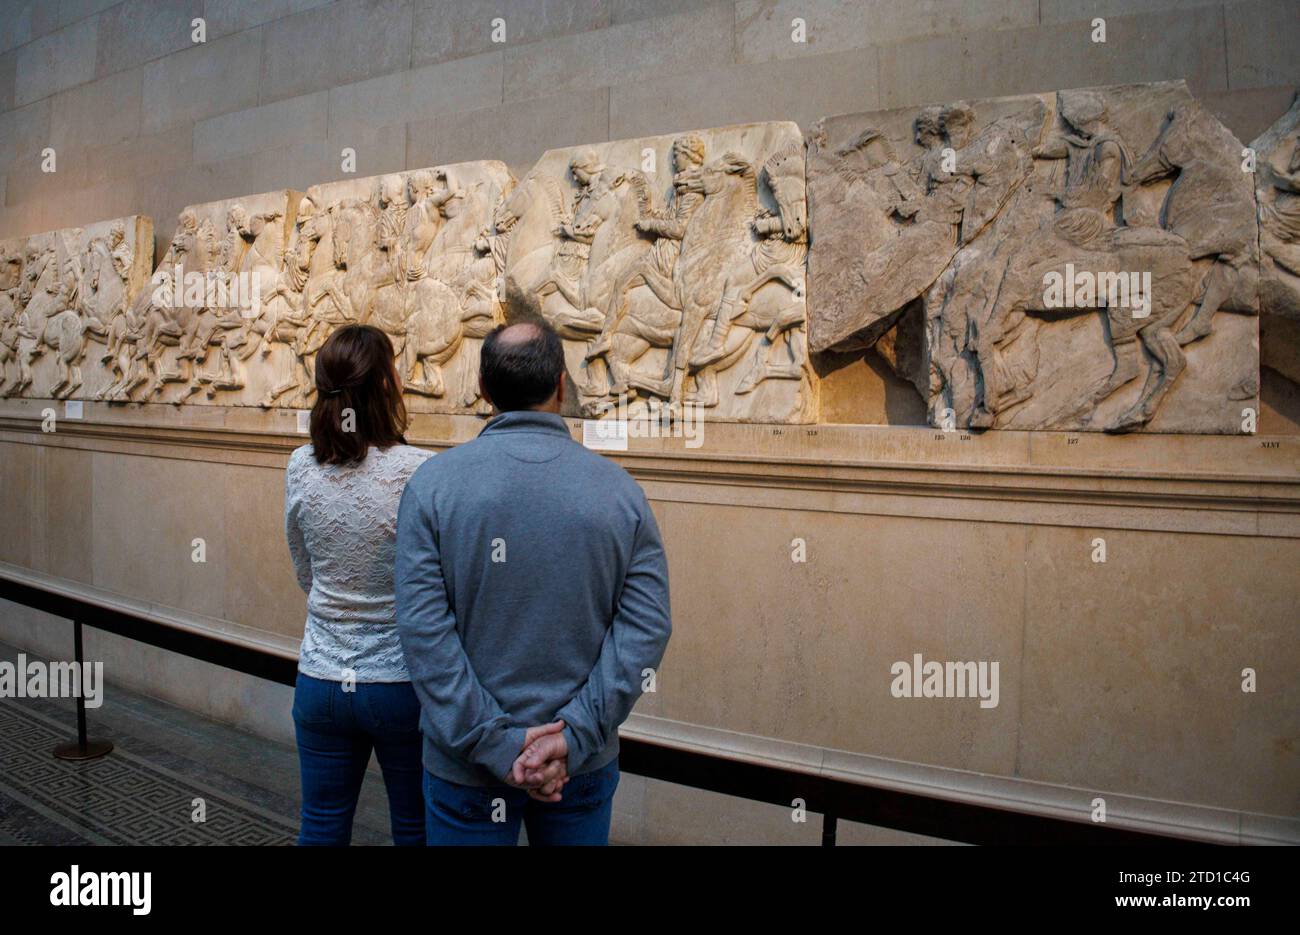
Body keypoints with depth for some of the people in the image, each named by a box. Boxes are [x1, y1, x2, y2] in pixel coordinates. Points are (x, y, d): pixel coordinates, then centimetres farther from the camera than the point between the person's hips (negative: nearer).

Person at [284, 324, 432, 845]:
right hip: (402, 682, -4)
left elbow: (306, 574, 7)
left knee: (321, 827, 19)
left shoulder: (301, 468, -5)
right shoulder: (422, 472, -19)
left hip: (321, 678, 4)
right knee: (416, 828, 15)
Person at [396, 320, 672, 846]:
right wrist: (574, 737, -14)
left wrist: (494, 743, -14)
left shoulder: (433, 483, -10)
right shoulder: (620, 489, -6)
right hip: (585, 765, 2)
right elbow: (647, 626, -12)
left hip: (468, 766, -1)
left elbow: (423, 629, -16)